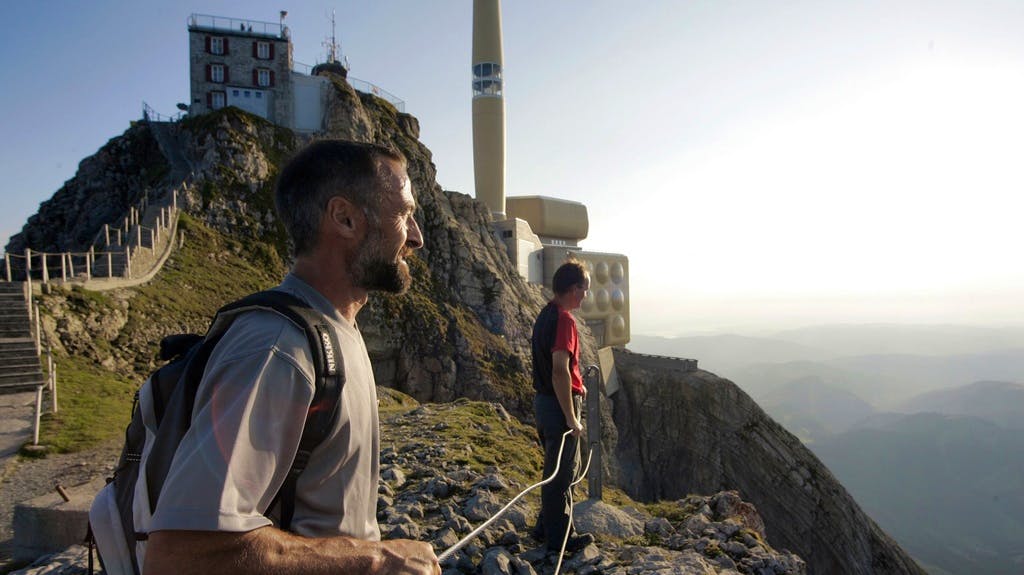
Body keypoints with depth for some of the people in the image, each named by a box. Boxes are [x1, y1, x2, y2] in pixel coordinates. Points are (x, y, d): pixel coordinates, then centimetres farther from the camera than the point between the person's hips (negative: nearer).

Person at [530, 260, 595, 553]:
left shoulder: (546, 314, 10)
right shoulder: (564, 319, -21)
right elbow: (560, 371, -28)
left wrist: (575, 386, 25)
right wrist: (571, 418, -23)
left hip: (545, 399, 10)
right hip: (559, 404, -10)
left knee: (563, 467, 22)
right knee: (561, 472, 4)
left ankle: (547, 526, 33)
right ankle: (558, 537, 18)